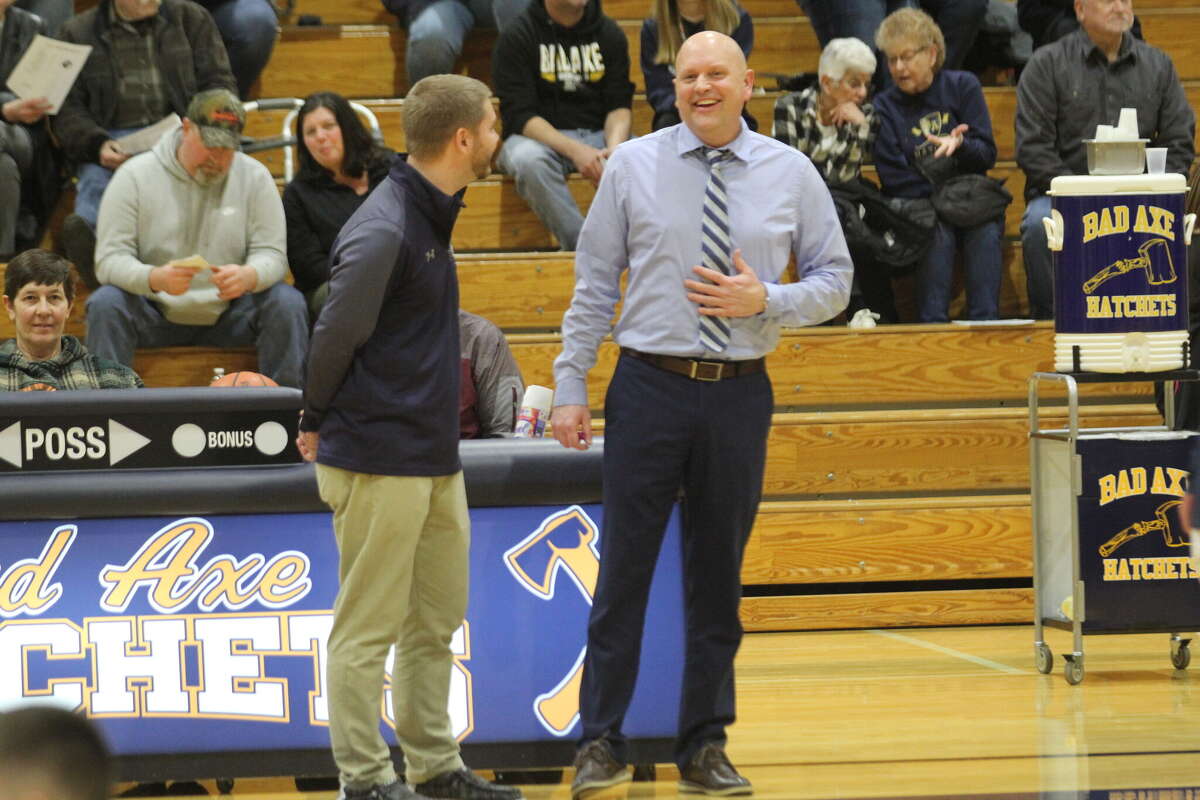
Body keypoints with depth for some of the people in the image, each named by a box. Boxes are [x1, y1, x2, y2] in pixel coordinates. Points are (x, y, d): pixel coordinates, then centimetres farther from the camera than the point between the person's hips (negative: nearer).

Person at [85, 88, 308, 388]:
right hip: (154, 315, -1)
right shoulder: (134, 176, -6)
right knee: (105, 304, -30)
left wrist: (248, 276, -31)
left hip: (228, 315, 1)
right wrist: (154, 278, -35)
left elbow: (272, 254, -4)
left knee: (288, 303, -23)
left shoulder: (254, 178, 1)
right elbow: (110, 259, -12)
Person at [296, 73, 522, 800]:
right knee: (369, 627, 0)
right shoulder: (382, 233, -20)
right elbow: (336, 338, -17)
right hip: (380, 460, -9)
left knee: (438, 620, 14)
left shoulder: (433, 214, 10)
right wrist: (319, 425, -3)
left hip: (434, 459, 9)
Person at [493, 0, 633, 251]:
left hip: (599, 136, 3)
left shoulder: (610, 34, 10)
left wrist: (614, 147, -18)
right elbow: (518, 115, -10)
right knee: (528, 159, -39)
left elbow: (620, 105, 6)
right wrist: (573, 150, -25)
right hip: (541, 138, -3)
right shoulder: (516, 38, -2)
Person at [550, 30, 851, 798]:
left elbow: (834, 281, 9)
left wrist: (765, 301, -10)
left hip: (740, 391, 1)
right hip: (650, 387, -1)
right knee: (625, 567, -2)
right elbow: (594, 285, 4)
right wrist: (570, 388, -1)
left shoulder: (791, 174, 4)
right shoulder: (633, 167, 2)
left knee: (719, 575, 8)